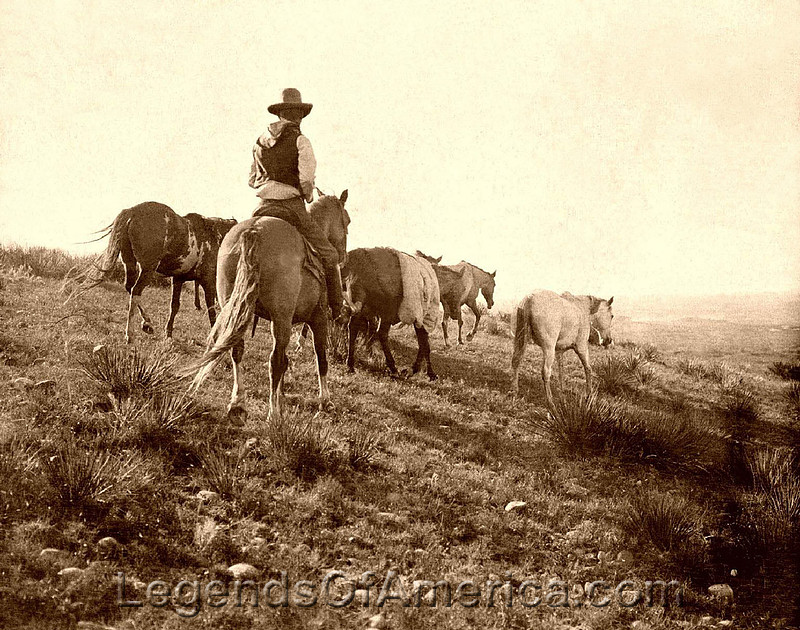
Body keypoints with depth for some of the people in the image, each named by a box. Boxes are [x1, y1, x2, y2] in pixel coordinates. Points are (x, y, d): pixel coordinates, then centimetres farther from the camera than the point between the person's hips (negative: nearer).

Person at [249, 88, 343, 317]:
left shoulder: (260, 142, 13)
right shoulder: (300, 141, -5)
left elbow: (252, 180, 19)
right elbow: (306, 182, -14)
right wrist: (309, 197, 6)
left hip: (263, 208, 5)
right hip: (292, 207, -5)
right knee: (328, 255, 5)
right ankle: (336, 310, 1)